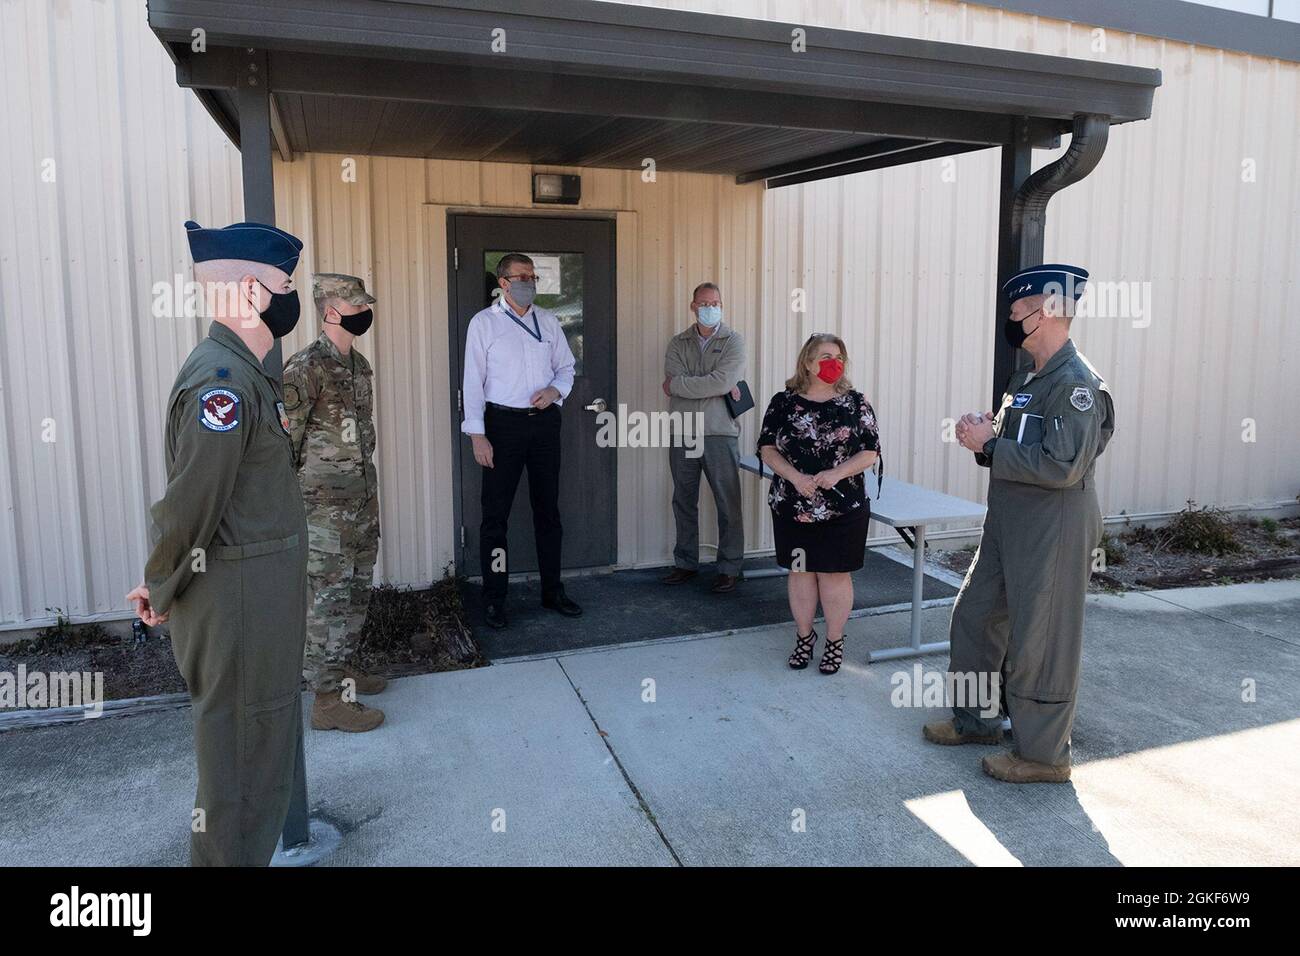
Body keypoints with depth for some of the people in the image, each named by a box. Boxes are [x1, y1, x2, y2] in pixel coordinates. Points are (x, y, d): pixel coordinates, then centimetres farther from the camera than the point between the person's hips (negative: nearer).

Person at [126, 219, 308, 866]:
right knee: (239, 746, 4)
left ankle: (242, 854, 38)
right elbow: (190, 500, -21)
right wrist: (161, 588, -7)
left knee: (260, 737, 21)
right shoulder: (221, 380, -21)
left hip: (260, 592, 10)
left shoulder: (243, 373, 12)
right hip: (237, 598, -10)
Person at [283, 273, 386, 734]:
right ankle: (329, 698, 5)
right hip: (327, 504, -9)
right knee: (330, 596, -3)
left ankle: (342, 668, 32)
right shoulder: (306, 368, -16)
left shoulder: (358, 364, 11)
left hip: (362, 498, 9)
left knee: (356, 590, 16)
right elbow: (284, 441, -14)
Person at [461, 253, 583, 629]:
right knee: (495, 513, -1)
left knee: (548, 509, 11)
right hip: (503, 422, -4)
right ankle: (494, 599, 9)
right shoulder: (484, 323, -1)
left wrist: (555, 389, -6)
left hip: (544, 421, 4)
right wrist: (477, 435, -12)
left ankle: (553, 591, 23)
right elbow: (473, 381, -5)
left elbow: (566, 366, 17)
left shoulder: (548, 321, 11)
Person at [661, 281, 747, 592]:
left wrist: (677, 385, -6)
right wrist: (718, 388, -12)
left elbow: (722, 381, -14)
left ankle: (729, 567, 12)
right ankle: (686, 563, 24)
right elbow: (674, 381, -6)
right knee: (683, 502, 12)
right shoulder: (678, 343, 11)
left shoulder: (734, 340, 1)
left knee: (728, 503, 1)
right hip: (682, 433, 4)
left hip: (720, 433, -3)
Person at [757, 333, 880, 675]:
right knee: (801, 571, 10)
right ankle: (804, 636, 27)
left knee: (835, 573, 5)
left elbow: (870, 451, -1)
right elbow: (767, 449, 0)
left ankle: (834, 642, 21)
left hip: (843, 508, -1)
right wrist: (795, 477, -15)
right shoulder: (783, 403, 1)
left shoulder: (855, 403, 1)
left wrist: (837, 473, -18)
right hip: (793, 506, 1)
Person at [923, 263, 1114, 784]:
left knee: (1039, 641, 1)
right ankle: (974, 719, 34)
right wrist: (986, 434, 0)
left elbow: (1062, 466, -26)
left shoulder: (1077, 383, -17)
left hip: (1054, 530, -10)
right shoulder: (1028, 378, 13)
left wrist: (989, 445, -20)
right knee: (974, 616, 17)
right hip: (1009, 522, 10)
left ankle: (1043, 754, 18)